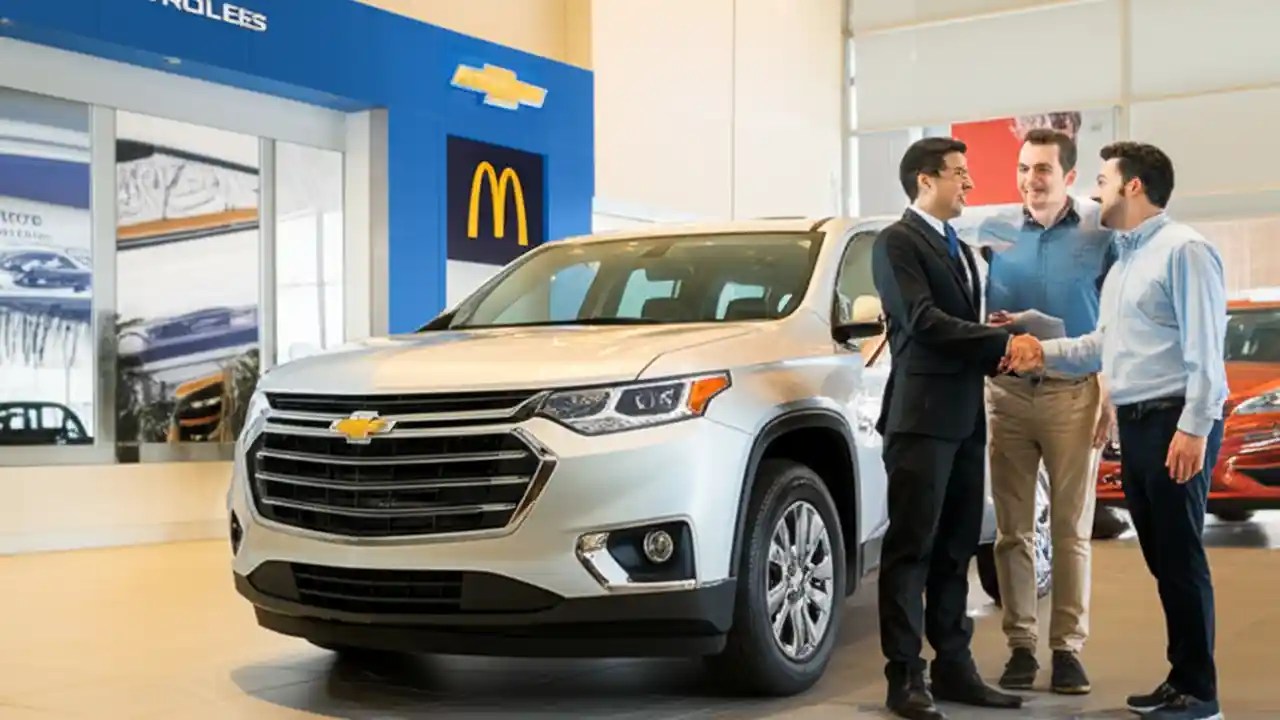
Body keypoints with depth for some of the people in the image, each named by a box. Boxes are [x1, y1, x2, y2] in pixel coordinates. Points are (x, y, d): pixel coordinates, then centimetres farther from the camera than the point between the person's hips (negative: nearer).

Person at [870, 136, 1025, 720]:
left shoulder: (960, 249, 22)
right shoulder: (896, 242, -5)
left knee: (956, 549, 10)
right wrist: (1002, 341, -12)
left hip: (965, 415, 8)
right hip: (922, 415, -8)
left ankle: (953, 666, 17)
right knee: (911, 548, -5)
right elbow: (923, 321, -15)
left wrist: (995, 358, 3)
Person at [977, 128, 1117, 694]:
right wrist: (991, 329, -13)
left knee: (1071, 530, 5)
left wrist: (1114, 399, -4)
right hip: (1007, 393, 2)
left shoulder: (1101, 234, -1)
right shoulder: (993, 233, 4)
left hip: (1073, 394, -2)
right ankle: (1021, 645, 14)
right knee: (1012, 530, 5)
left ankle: (1068, 647, 13)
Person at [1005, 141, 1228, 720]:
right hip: (1135, 422, 9)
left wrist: (1195, 427, -20)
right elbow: (1104, 345, 19)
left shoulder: (1182, 249, -9)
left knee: (1181, 556, -3)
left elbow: (1204, 347, -15)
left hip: (1175, 420, -9)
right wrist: (1043, 351, 6)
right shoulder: (1122, 263, 20)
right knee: (1160, 558, 12)